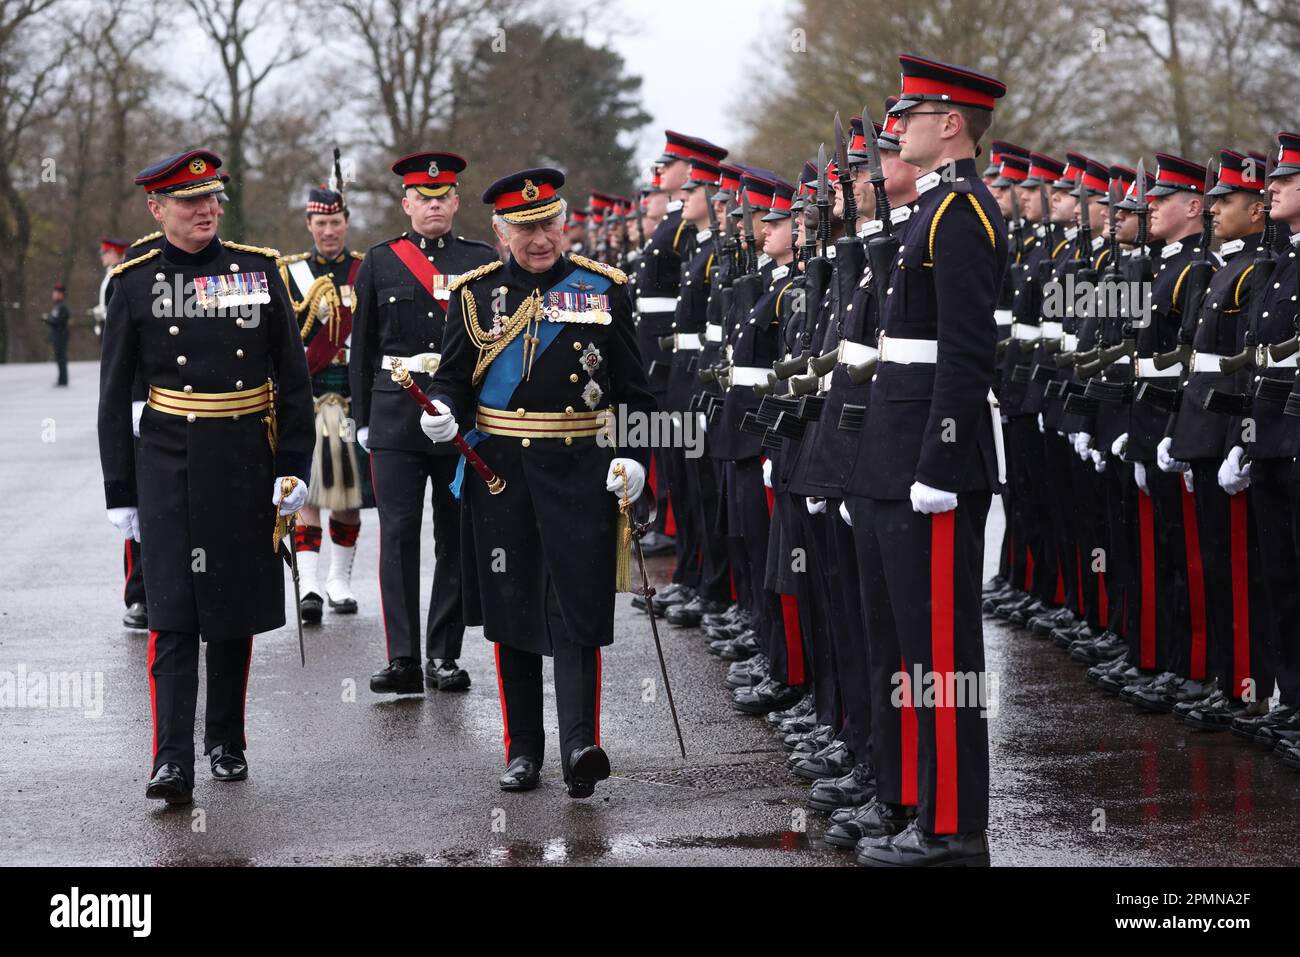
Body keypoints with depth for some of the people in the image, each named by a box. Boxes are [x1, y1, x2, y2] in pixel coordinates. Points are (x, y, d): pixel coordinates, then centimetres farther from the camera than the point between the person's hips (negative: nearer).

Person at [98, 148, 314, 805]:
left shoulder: (258, 270, 5)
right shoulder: (136, 283, 1)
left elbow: (292, 379, 7)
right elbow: (114, 398, 4)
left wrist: (294, 466, 0)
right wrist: (120, 493, 0)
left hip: (247, 464, 2)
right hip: (169, 462, -2)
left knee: (236, 608, 11)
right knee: (173, 612, -10)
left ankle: (226, 739, 26)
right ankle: (172, 762, -13)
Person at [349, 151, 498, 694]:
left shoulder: (483, 261, 7)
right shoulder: (379, 262, 8)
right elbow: (362, 347, 10)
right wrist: (363, 419, 6)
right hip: (396, 419, 0)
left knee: (456, 538, 4)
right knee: (398, 537, -5)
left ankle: (444, 655, 11)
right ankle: (402, 660, -5)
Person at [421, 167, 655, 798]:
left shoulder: (604, 289, 5)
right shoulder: (476, 294, 6)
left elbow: (634, 388, 8)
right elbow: (453, 378, 9)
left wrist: (633, 456, -4)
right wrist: (443, 413, -13)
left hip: (581, 471, -2)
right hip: (499, 472, 2)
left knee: (577, 606, -10)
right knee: (511, 610, 7)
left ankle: (580, 746, -17)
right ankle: (523, 751, 16)